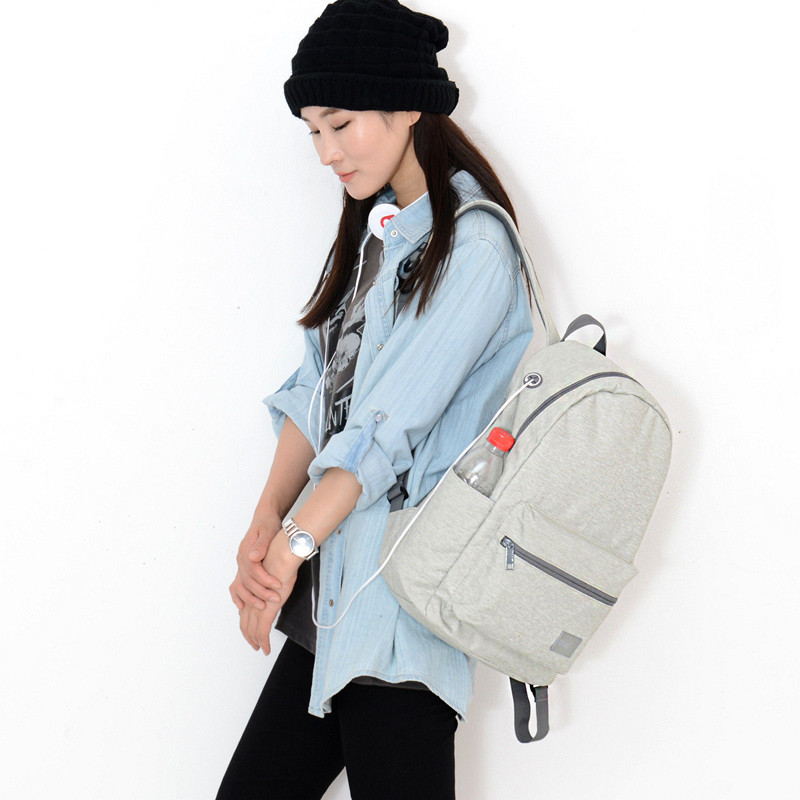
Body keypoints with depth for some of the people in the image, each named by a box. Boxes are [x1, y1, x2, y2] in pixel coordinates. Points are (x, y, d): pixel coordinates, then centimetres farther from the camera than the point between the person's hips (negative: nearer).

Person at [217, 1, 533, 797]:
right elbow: (316, 390, 11)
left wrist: (293, 544, -17)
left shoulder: (472, 247, -10)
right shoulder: (372, 229, 16)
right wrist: (267, 516, -3)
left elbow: (393, 422, -16)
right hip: (329, 601, 8)